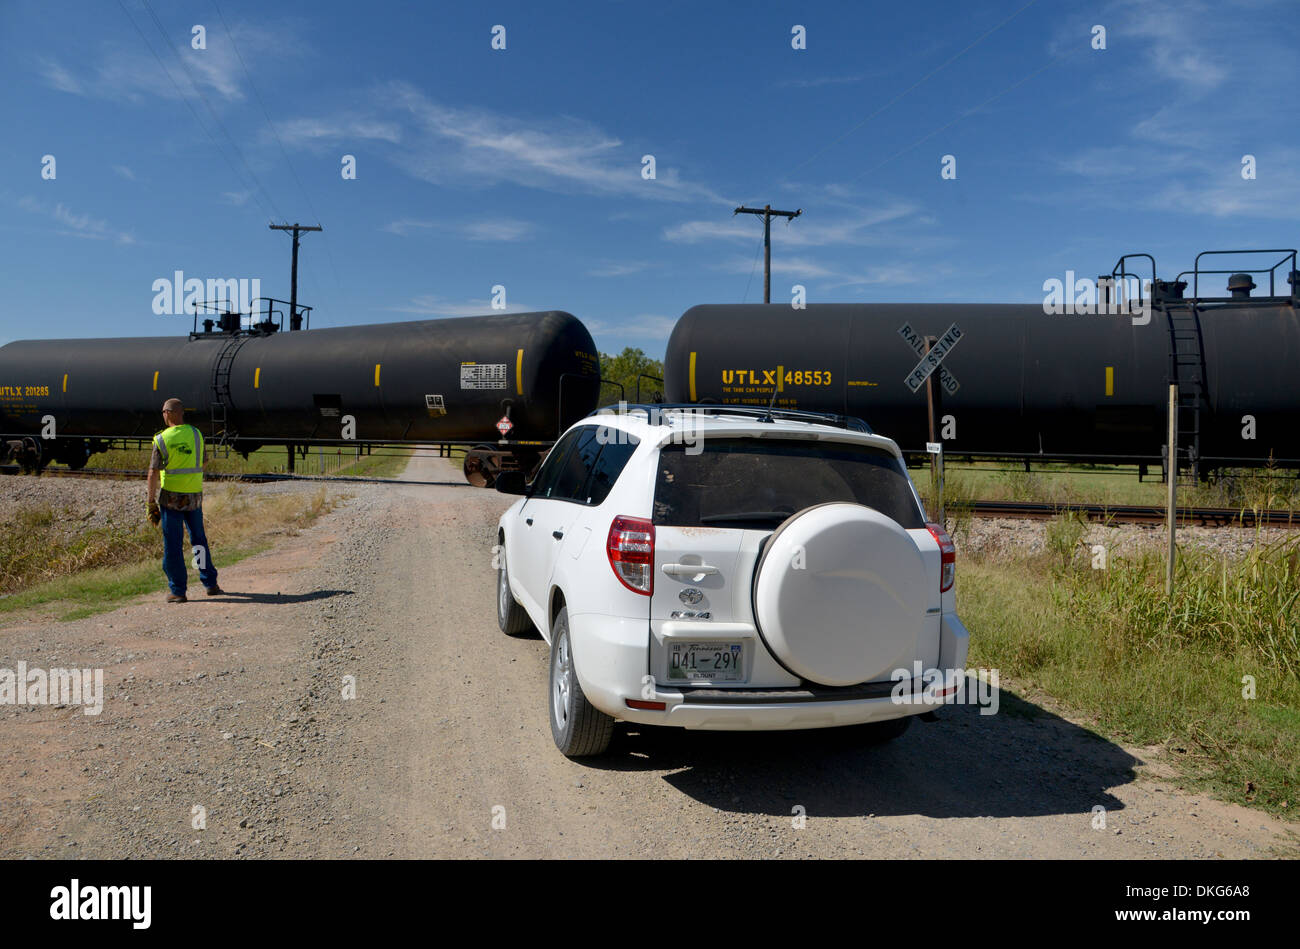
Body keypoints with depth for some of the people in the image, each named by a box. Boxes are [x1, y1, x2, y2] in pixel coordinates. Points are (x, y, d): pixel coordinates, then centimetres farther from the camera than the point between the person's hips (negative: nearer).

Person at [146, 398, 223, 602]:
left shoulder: (162, 439, -9)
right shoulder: (196, 434, 1)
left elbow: (153, 473, -10)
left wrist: (151, 502, -4)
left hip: (171, 497, -3)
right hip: (194, 496, 3)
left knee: (172, 545, 3)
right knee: (199, 540, 17)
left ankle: (177, 591, 6)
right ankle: (210, 584, 19)